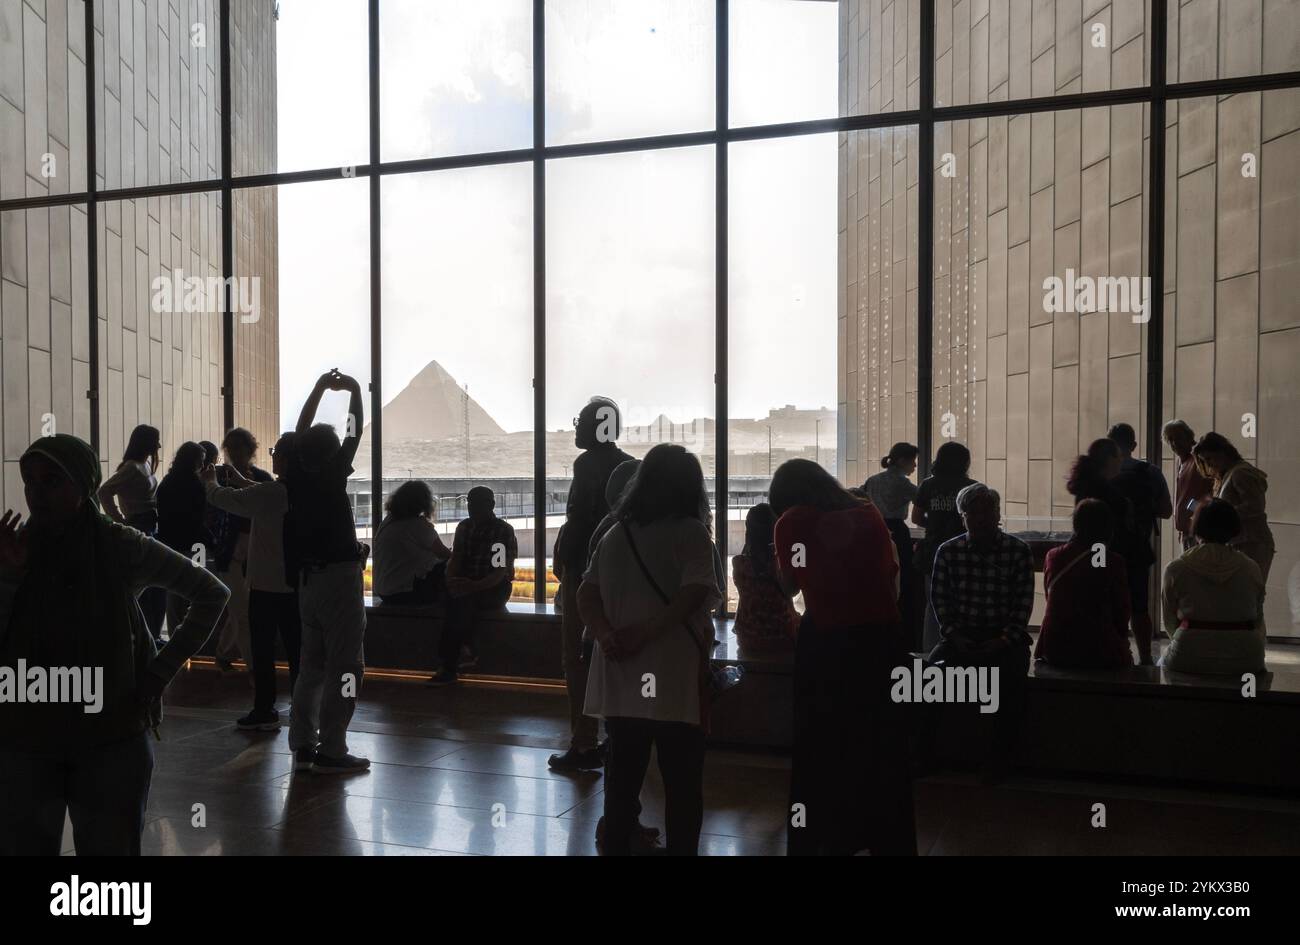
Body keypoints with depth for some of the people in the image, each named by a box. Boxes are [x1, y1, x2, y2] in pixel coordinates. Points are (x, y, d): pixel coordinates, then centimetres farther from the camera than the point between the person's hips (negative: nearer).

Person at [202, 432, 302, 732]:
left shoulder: (269, 492, -18)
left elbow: (224, 498, -7)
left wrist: (210, 482, 14)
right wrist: (242, 482, 28)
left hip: (267, 584, -5)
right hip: (297, 583, 5)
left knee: (262, 650, 8)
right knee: (296, 648, 10)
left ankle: (265, 711, 16)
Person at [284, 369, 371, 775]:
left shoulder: (295, 477, 3)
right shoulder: (332, 475, -13)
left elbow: (301, 432, 15)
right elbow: (356, 433, -5)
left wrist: (320, 388, 21)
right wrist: (355, 390, 8)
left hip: (308, 579, 8)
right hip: (338, 577, -7)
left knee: (312, 663, 14)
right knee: (344, 666, -2)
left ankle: (302, 746, 17)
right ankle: (330, 751, -1)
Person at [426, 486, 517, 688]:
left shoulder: (504, 531, -6)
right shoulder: (463, 527, 13)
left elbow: (500, 572, -14)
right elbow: (455, 559, 6)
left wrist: (474, 586, -31)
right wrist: (451, 581, -17)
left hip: (495, 589, -5)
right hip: (466, 584, 5)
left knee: (462, 599, -33)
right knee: (451, 594, -30)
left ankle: (449, 667, -28)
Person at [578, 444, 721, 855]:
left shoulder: (614, 534, 10)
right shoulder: (691, 532, -6)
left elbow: (586, 593, 3)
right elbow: (693, 596, -19)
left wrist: (606, 635, -10)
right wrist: (645, 632, -17)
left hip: (622, 679, 5)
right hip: (674, 680, -5)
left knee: (622, 777, 16)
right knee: (682, 783, 8)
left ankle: (616, 847, 25)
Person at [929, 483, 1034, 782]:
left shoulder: (1019, 551, 2)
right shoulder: (947, 551, 6)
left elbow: (1024, 602, -2)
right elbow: (939, 598, 4)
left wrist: (1004, 640, -13)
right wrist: (953, 635, -9)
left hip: (1004, 637, -1)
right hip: (961, 636, 2)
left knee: (1012, 674, -33)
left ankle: (999, 758, -19)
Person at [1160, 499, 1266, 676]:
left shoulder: (1176, 569, -3)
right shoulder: (1252, 570, 3)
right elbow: (1258, 623, 11)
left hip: (1188, 661, -2)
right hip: (1244, 662, 2)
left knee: (1162, 666, 26)